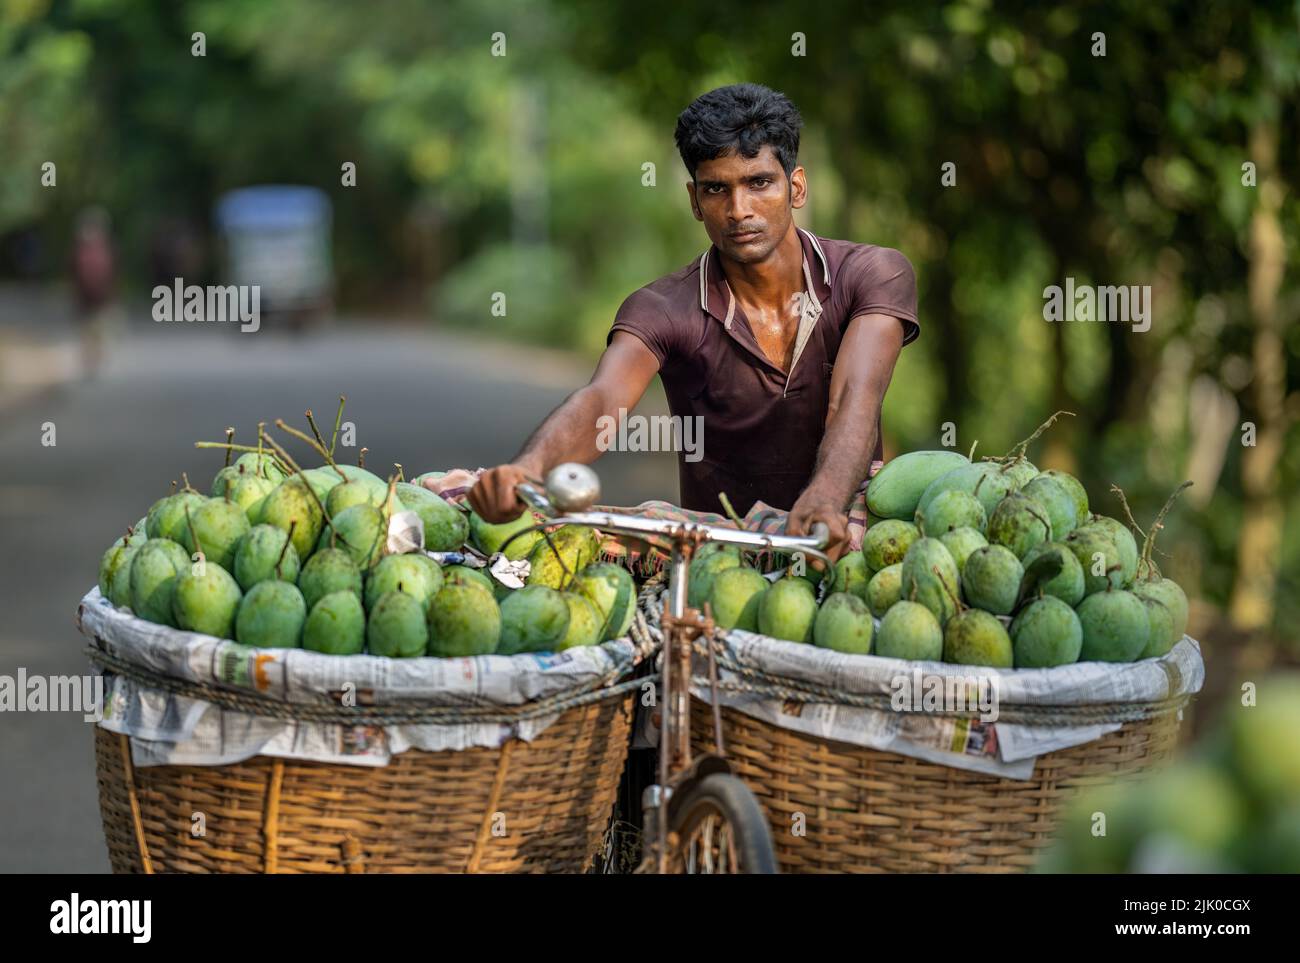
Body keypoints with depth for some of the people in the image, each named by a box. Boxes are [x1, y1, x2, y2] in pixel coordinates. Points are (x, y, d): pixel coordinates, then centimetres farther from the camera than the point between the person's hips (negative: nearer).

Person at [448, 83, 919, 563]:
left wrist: (824, 503, -48)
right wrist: (527, 468, -52)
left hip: (849, 546, -1)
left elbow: (854, 403, -25)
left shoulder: (873, 275, -7)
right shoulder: (663, 310, -9)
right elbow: (600, 402, -28)